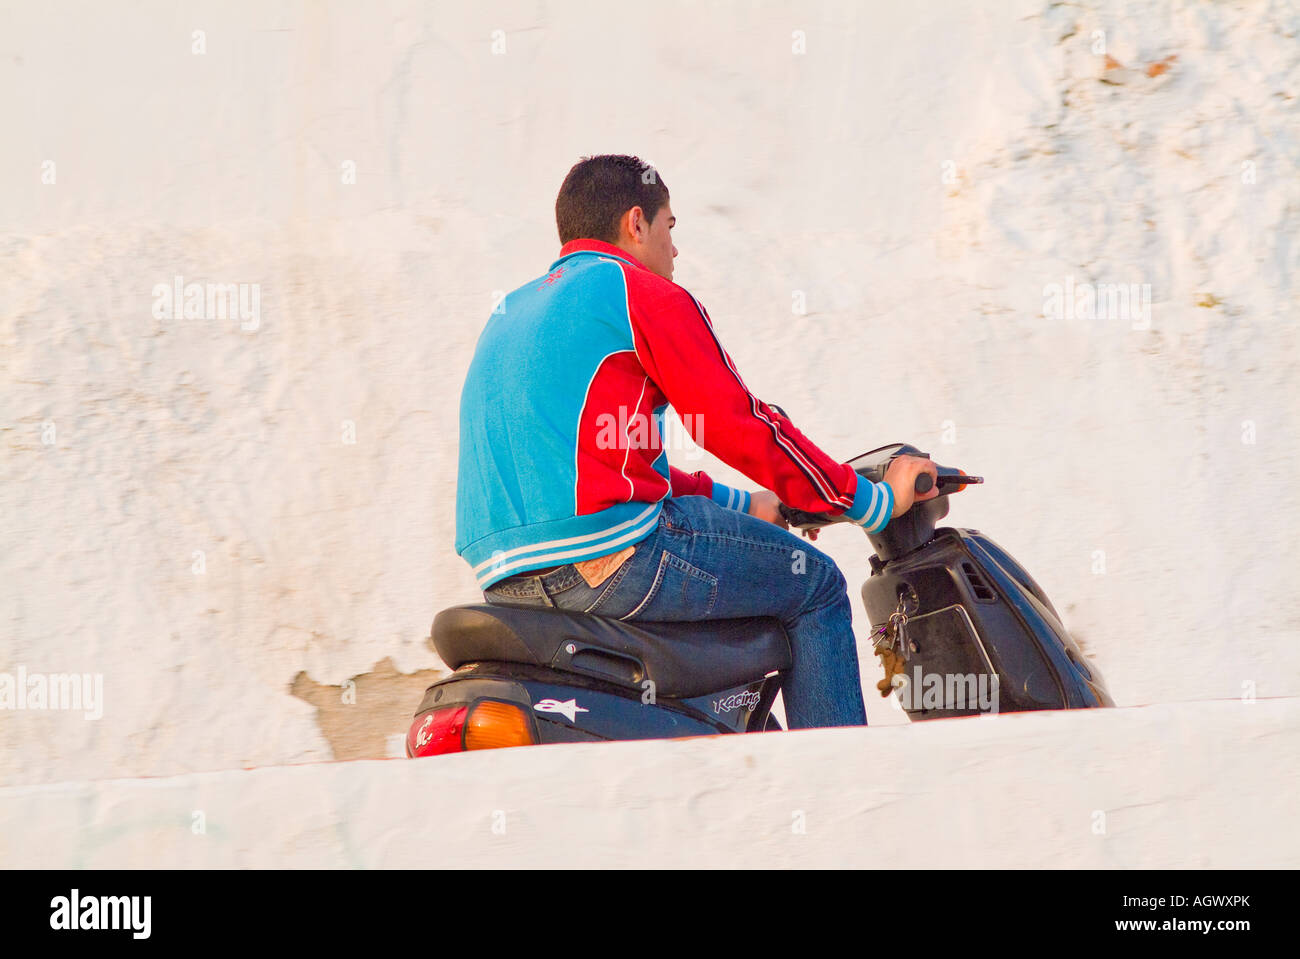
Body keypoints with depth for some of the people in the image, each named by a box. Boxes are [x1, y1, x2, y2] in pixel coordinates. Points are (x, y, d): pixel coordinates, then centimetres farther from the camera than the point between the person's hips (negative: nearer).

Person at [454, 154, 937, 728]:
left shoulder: (510, 313, 26)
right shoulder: (643, 293, 0)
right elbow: (738, 427, -5)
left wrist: (741, 505, 34)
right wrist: (875, 502, 5)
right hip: (607, 554, -9)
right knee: (816, 586, 7)